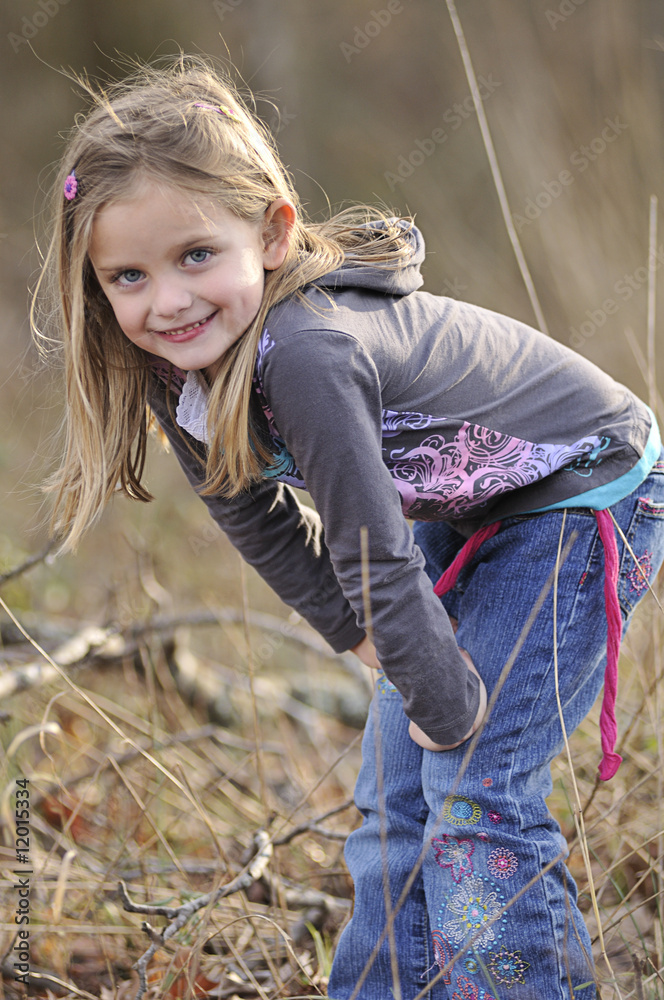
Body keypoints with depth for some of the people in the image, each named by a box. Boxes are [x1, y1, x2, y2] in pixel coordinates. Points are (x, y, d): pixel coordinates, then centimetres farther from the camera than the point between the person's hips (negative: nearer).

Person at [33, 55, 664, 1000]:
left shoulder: (308, 354, -38)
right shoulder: (178, 366, -11)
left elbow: (373, 556, -31)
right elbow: (256, 518, 4)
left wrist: (451, 708, -20)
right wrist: (364, 636, 2)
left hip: (586, 502, -8)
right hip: (466, 513, 8)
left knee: (474, 790, -12)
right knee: (397, 786, 9)